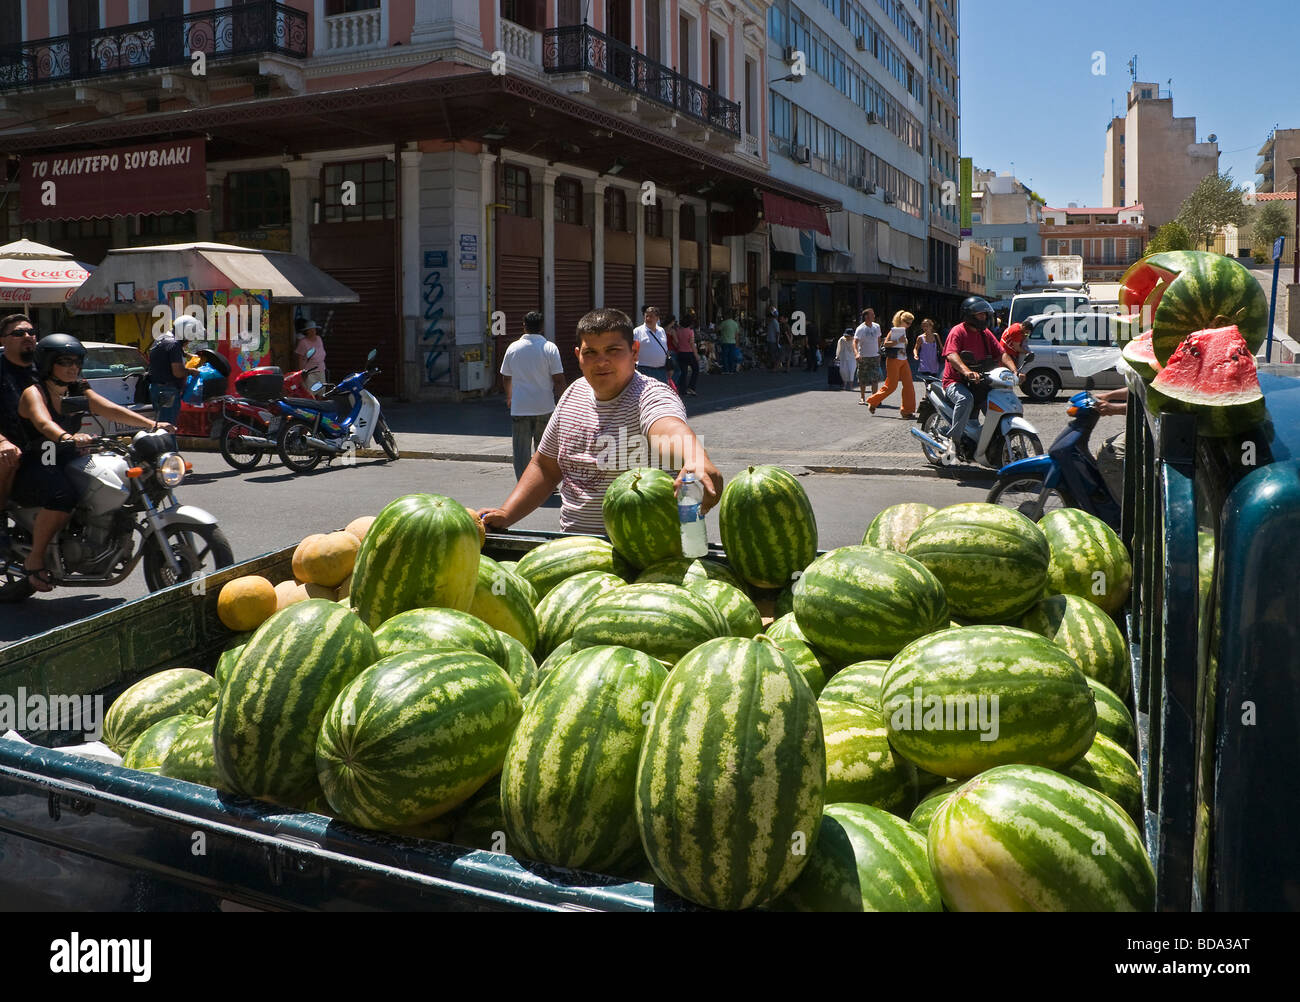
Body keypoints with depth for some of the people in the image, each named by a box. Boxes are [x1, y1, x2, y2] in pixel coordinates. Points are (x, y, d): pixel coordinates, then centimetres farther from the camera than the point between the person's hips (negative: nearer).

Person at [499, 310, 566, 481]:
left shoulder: (513, 348, 1)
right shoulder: (550, 348, -6)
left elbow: (506, 377, 12)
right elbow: (559, 380, -9)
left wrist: (509, 397, 30)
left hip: (519, 409, 0)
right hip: (545, 408, 0)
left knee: (521, 451, 5)